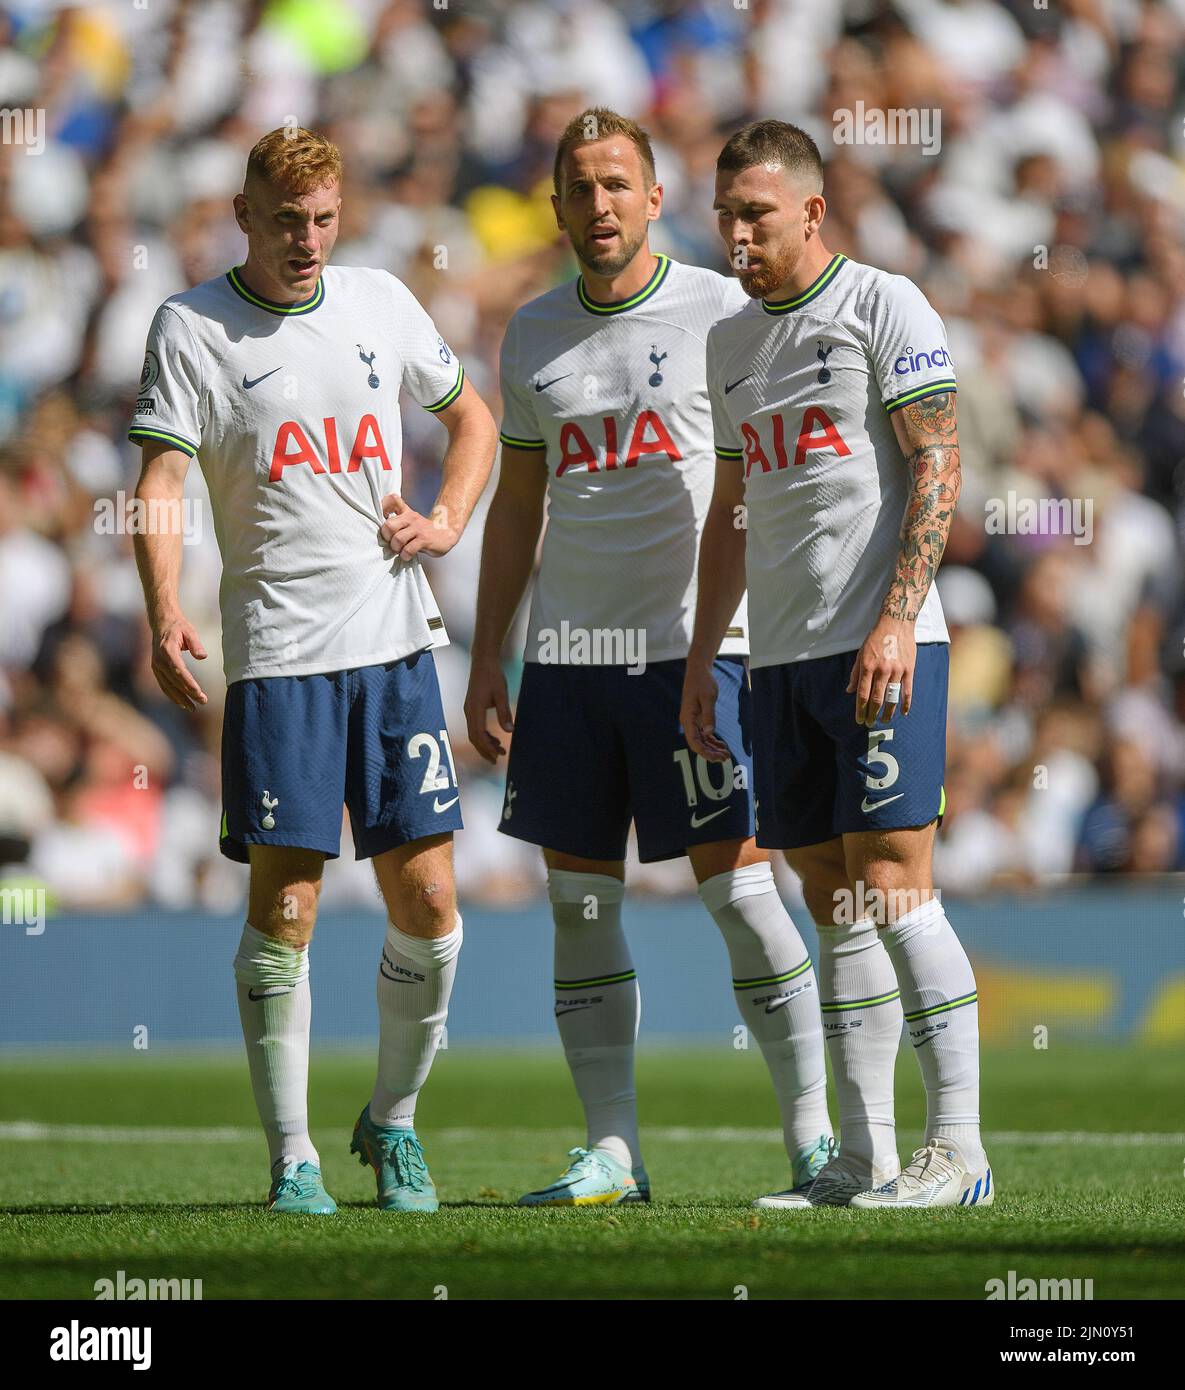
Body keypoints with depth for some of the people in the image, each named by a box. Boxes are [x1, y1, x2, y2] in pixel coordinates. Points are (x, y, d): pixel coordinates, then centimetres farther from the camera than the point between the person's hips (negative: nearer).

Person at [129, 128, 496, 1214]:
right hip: (277, 651, -3)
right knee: (285, 902, -7)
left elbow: (471, 415, 25)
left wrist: (447, 521, 7)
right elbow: (161, 479, -10)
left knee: (428, 900, 1)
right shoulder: (192, 329, -2)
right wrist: (165, 615, -25)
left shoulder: (381, 304, 10)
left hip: (395, 642, 4)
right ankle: (292, 1157, 2)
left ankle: (393, 1123, 21)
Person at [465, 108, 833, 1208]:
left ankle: (811, 1136, -1)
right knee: (580, 900, 4)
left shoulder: (719, 313, -2)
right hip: (567, 653, 5)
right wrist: (486, 661, 14)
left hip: (695, 647, -5)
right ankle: (611, 1151, 9)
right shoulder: (532, 334, 12)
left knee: (736, 887, -8)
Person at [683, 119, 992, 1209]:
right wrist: (700, 658, 19)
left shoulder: (885, 306, -3)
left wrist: (896, 622, -18)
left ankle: (958, 1150, -6)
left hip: (880, 645, -7)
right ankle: (865, 1161, 6)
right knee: (834, 905, 5)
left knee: (891, 887, -10)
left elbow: (937, 471, -9)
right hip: (780, 657, 7)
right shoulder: (731, 341, 18)